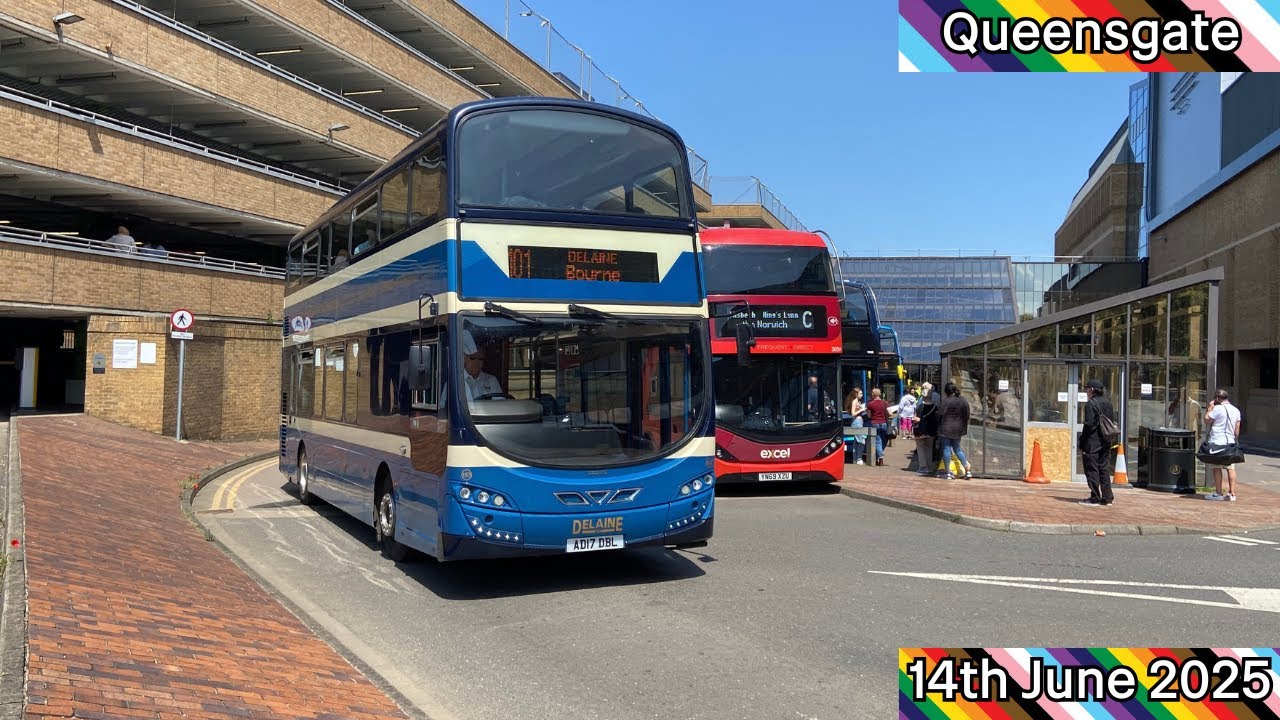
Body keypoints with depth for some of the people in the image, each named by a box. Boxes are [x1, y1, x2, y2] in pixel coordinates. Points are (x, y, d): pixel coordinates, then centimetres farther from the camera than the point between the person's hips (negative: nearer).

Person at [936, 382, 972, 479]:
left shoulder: (945, 401, -14)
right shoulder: (963, 401, 4)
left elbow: (940, 415, -13)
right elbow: (967, 416, 8)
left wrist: (938, 427, 2)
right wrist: (964, 429, 16)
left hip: (946, 428, -6)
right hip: (958, 429, 6)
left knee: (946, 449, 1)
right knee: (957, 449, 18)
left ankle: (948, 472, 2)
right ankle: (968, 470, 13)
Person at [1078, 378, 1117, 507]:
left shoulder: (1091, 404, -13)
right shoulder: (1108, 403, 12)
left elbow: (1089, 425, -17)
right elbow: (1113, 422, 15)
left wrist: (1082, 445, -12)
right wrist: (1107, 437, 19)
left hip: (1093, 443, -8)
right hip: (1106, 442, 8)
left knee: (1092, 470, -2)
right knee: (1104, 469, 14)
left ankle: (1095, 499, -1)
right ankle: (1107, 497, 16)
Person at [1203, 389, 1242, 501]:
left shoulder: (1218, 408, -11)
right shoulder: (1236, 410, 12)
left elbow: (1207, 420, -5)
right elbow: (1237, 429, 14)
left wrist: (1210, 408, 4)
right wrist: (1234, 440, 22)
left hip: (1217, 442, -6)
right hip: (1230, 442, 6)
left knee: (1217, 468, 1)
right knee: (1231, 468, 5)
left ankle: (1218, 493, 4)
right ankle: (1232, 493, 3)